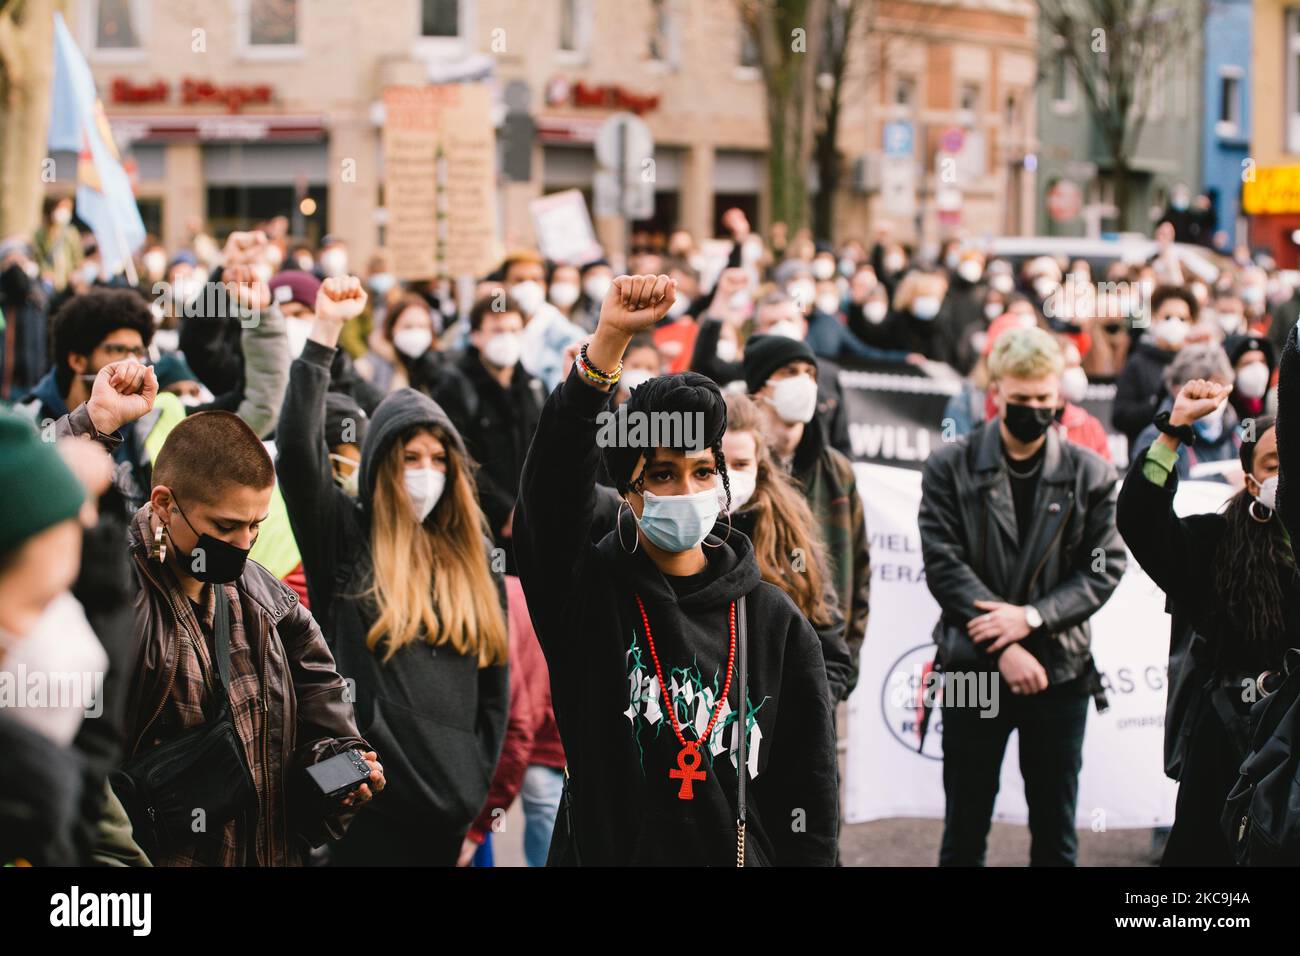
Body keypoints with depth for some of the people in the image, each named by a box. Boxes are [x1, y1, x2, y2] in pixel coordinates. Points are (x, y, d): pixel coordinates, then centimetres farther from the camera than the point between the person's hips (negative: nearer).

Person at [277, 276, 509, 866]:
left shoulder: (470, 562, 12)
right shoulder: (344, 538, 2)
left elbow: (491, 690, 15)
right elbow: (297, 449, -14)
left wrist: (475, 788, 8)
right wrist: (326, 330, -16)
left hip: (449, 799, 4)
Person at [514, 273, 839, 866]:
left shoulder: (774, 620, 1)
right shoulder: (586, 591, -4)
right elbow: (554, 473, -20)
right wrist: (609, 340, -28)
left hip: (739, 853, 1)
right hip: (602, 850, -1)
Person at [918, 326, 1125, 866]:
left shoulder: (1090, 475, 4)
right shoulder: (951, 468, 0)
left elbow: (1103, 570, -1)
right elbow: (944, 564, -7)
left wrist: (1030, 617, -15)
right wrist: (1003, 649, -15)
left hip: (1060, 670, 1)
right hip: (974, 668, -1)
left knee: (1056, 833, 8)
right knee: (964, 830, 7)